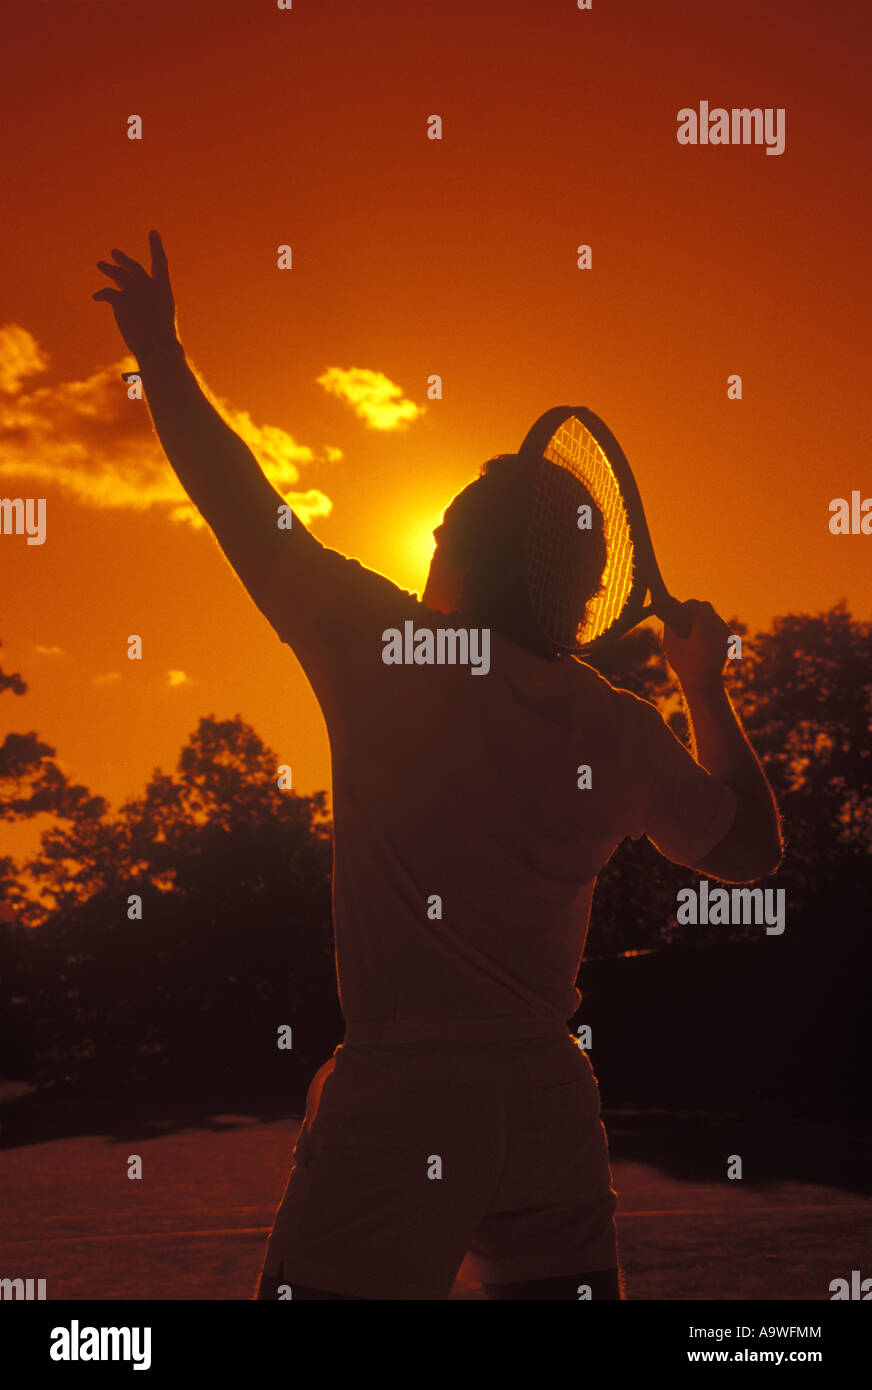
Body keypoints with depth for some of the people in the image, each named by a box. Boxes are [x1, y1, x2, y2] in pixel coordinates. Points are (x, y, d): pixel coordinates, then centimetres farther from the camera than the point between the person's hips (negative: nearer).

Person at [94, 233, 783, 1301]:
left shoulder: (380, 651, -7)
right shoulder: (623, 731, 4)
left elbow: (247, 511, 2)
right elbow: (748, 848, 19)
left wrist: (159, 351, 15)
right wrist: (706, 692, 28)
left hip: (396, 1103, -4)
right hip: (555, 1110, 5)